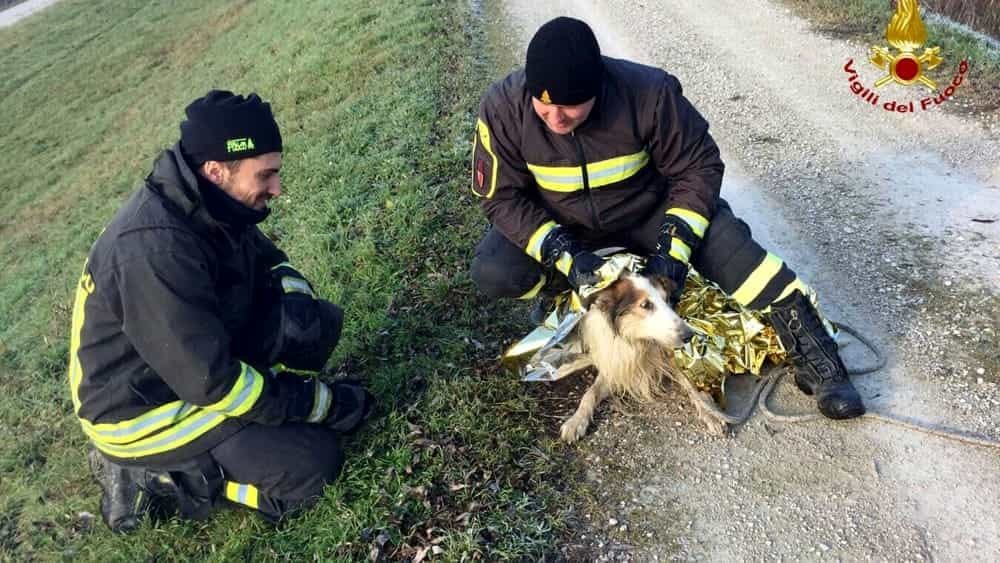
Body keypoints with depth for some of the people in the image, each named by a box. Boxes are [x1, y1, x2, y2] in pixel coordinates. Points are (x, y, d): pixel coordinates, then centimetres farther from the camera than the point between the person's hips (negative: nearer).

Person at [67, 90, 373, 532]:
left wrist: (297, 303, -15)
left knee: (319, 323, -5)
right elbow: (211, 381, -31)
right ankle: (150, 474, 1)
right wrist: (322, 403, -21)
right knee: (313, 463, -14)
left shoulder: (209, 202, -9)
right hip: (141, 408, -8)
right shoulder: (156, 250, -34)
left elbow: (268, 260, 8)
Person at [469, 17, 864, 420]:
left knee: (727, 242, -23)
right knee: (492, 274, -24)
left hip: (650, 213, -1)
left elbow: (699, 167, -17)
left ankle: (816, 360, -13)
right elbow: (501, 196, -18)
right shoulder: (504, 107, -26)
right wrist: (565, 256, -30)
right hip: (561, 225, 1)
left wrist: (673, 248, -28)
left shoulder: (648, 92, -28)